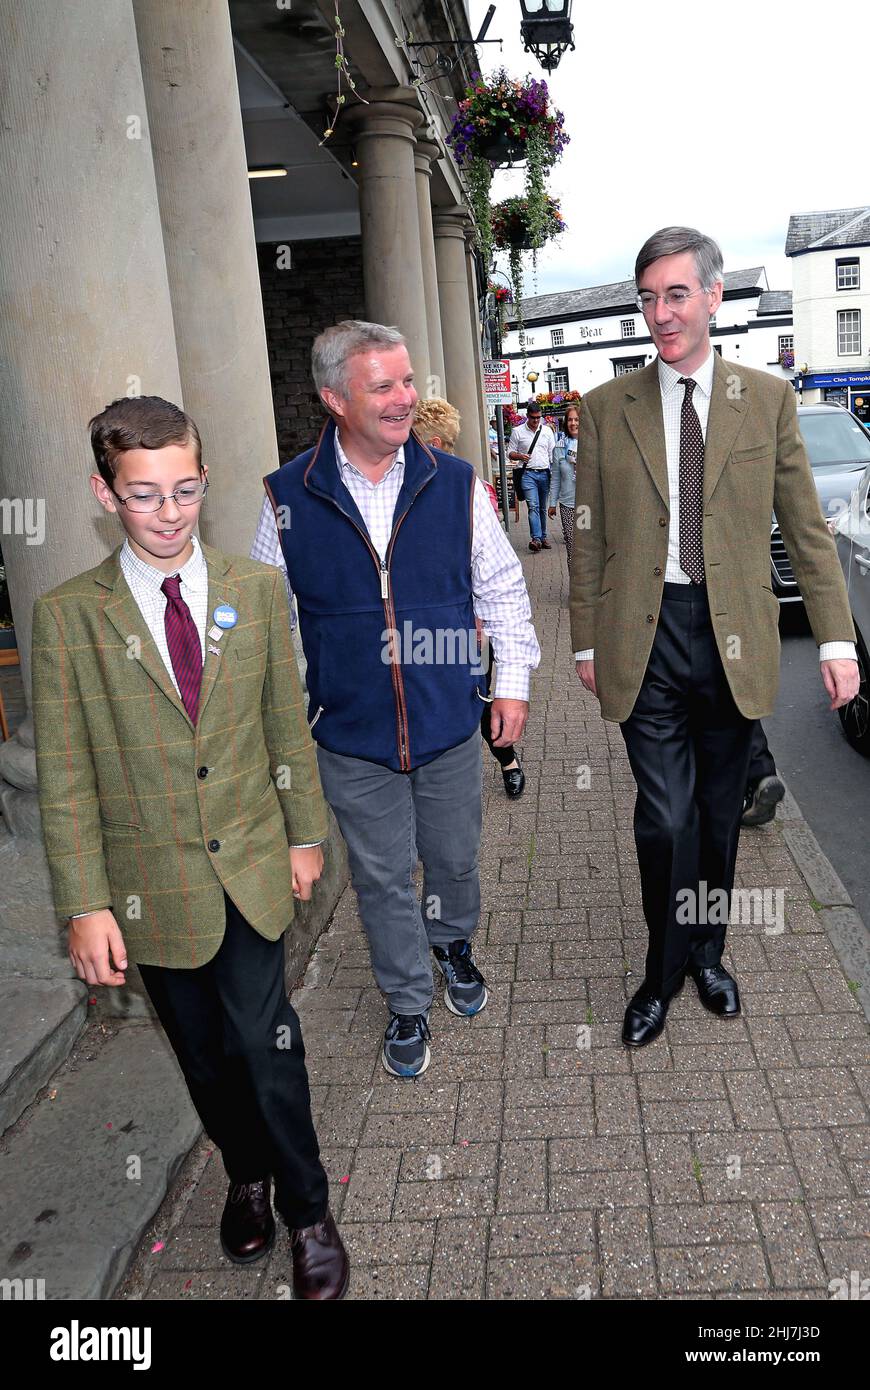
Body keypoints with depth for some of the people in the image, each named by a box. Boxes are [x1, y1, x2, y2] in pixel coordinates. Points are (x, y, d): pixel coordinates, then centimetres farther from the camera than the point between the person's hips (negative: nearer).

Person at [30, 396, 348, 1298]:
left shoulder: (258, 591, -2)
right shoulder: (67, 616, -9)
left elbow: (286, 726, 6)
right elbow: (64, 777, -7)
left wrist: (305, 833, 9)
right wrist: (85, 904, -9)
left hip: (252, 868, 1)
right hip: (151, 882, 0)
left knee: (262, 1038, -2)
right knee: (205, 1053, 15)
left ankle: (306, 1211, 24)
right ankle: (246, 1177, 44)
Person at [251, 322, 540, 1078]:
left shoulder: (455, 482, -6)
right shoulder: (289, 497, -8)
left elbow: (501, 587, 4)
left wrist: (512, 682, 3)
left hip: (450, 726, 1)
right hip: (351, 737, -1)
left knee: (455, 859, 19)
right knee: (382, 878, 13)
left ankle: (453, 943, 51)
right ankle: (408, 1004, 35)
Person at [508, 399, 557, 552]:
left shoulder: (547, 431, 12)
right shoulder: (517, 432, 4)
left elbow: (552, 453, 13)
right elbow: (510, 452, 6)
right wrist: (520, 456, -16)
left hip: (545, 473, 3)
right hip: (528, 473, -3)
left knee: (543, 508, 8)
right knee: (533, 506, -16)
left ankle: (543, 537, 15)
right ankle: (536, 538, -23)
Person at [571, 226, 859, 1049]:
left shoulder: (768, 399, 4)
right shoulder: (606, 408, 3)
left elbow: (805, 529, 5)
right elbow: (589, 536, 5)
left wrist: (837, 640, 1)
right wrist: (586, 641, 3)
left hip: (733, 639, 2)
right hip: (646, 639, -1)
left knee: (720, 813, 13)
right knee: (666, 818, -3)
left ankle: (705, 954, 35)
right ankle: (665, 974, 21)